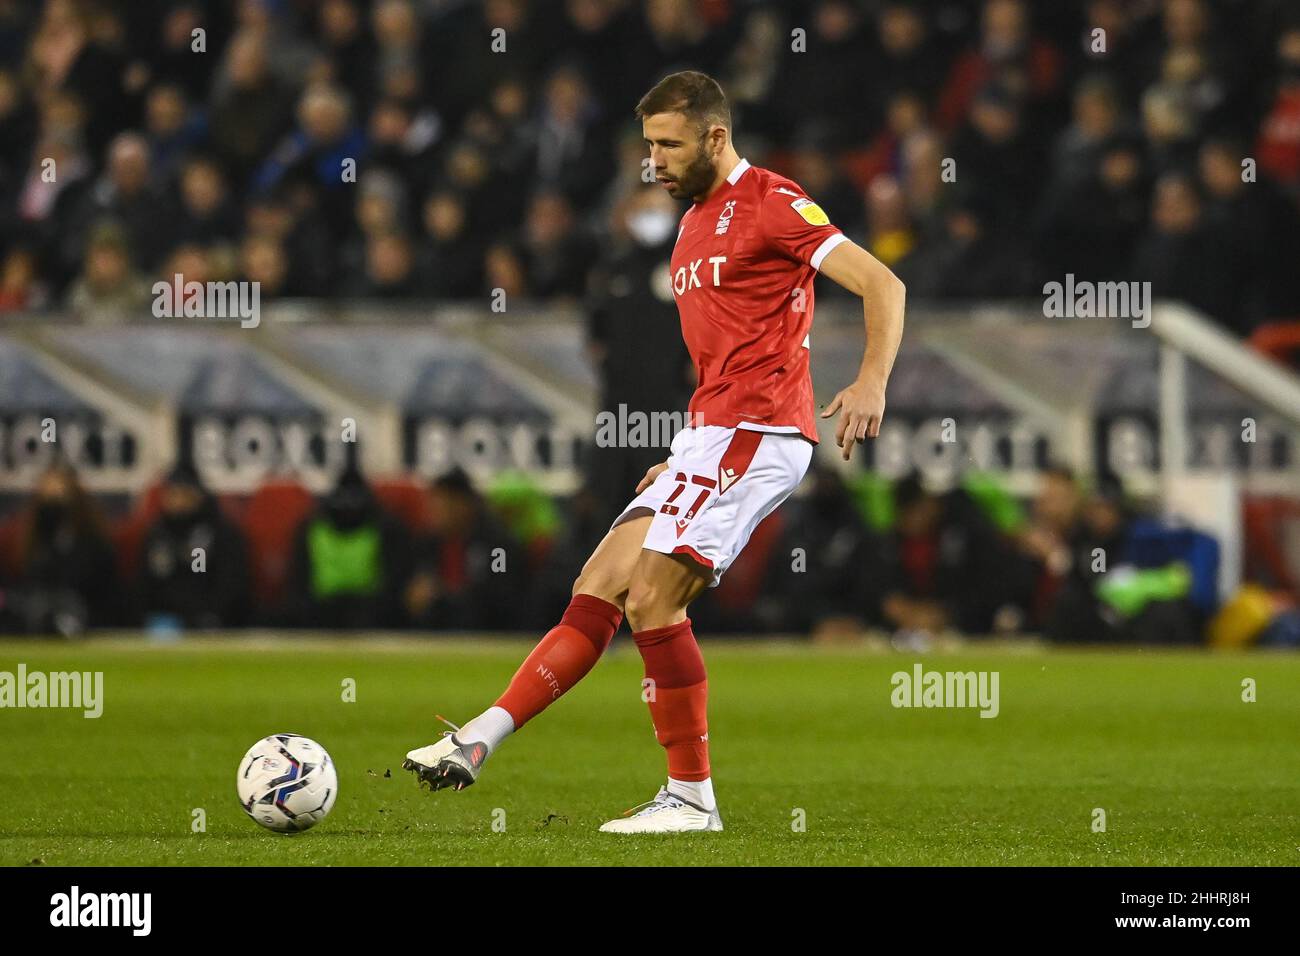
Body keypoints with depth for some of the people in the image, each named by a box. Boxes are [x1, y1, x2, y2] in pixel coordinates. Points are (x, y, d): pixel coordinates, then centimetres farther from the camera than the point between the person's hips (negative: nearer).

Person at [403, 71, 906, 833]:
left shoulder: (772, 203, -8)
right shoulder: (696, 224, 21)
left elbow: (882, 285, -15)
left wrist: (872, 382, -30)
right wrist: (686, 457, 25)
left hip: (754, 433, -9)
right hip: (710, 437, 9)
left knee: (652, 598, -14)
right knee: (599, 590, 3)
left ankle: (692, 798, -7)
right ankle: (478, 742, 0)